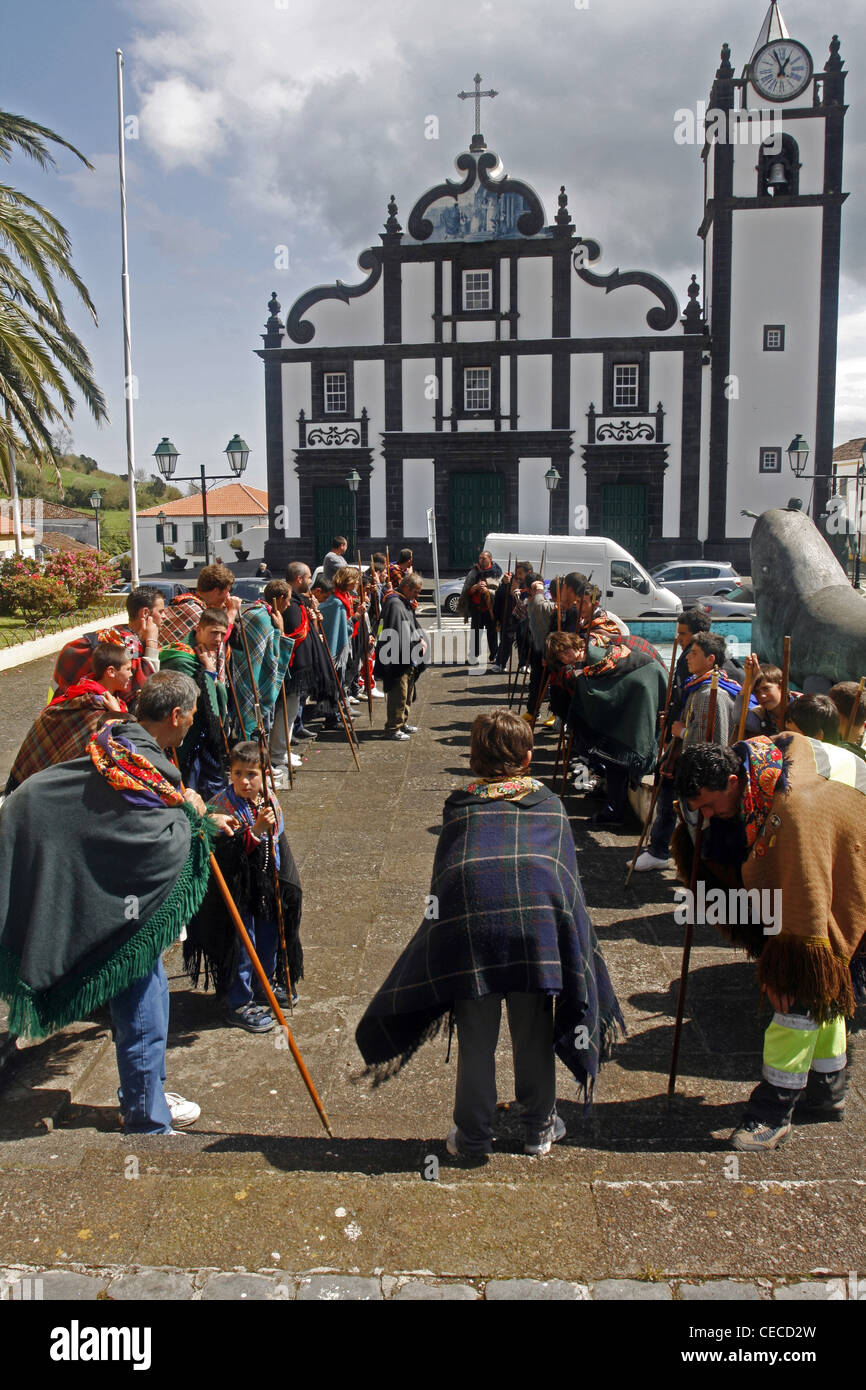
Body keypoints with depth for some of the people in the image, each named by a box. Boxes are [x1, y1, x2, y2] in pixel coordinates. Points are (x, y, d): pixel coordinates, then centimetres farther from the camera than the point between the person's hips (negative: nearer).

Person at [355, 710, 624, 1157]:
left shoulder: (459, 804, 22)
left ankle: (473, 1135, 27)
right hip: (539, 912, 1)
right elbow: (567, 872, 25)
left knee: (475, 1036, 13)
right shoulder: (549, 802, 24)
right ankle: (538, 1128, 33)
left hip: (468, 917, 0)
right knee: (534, 1031, 17)